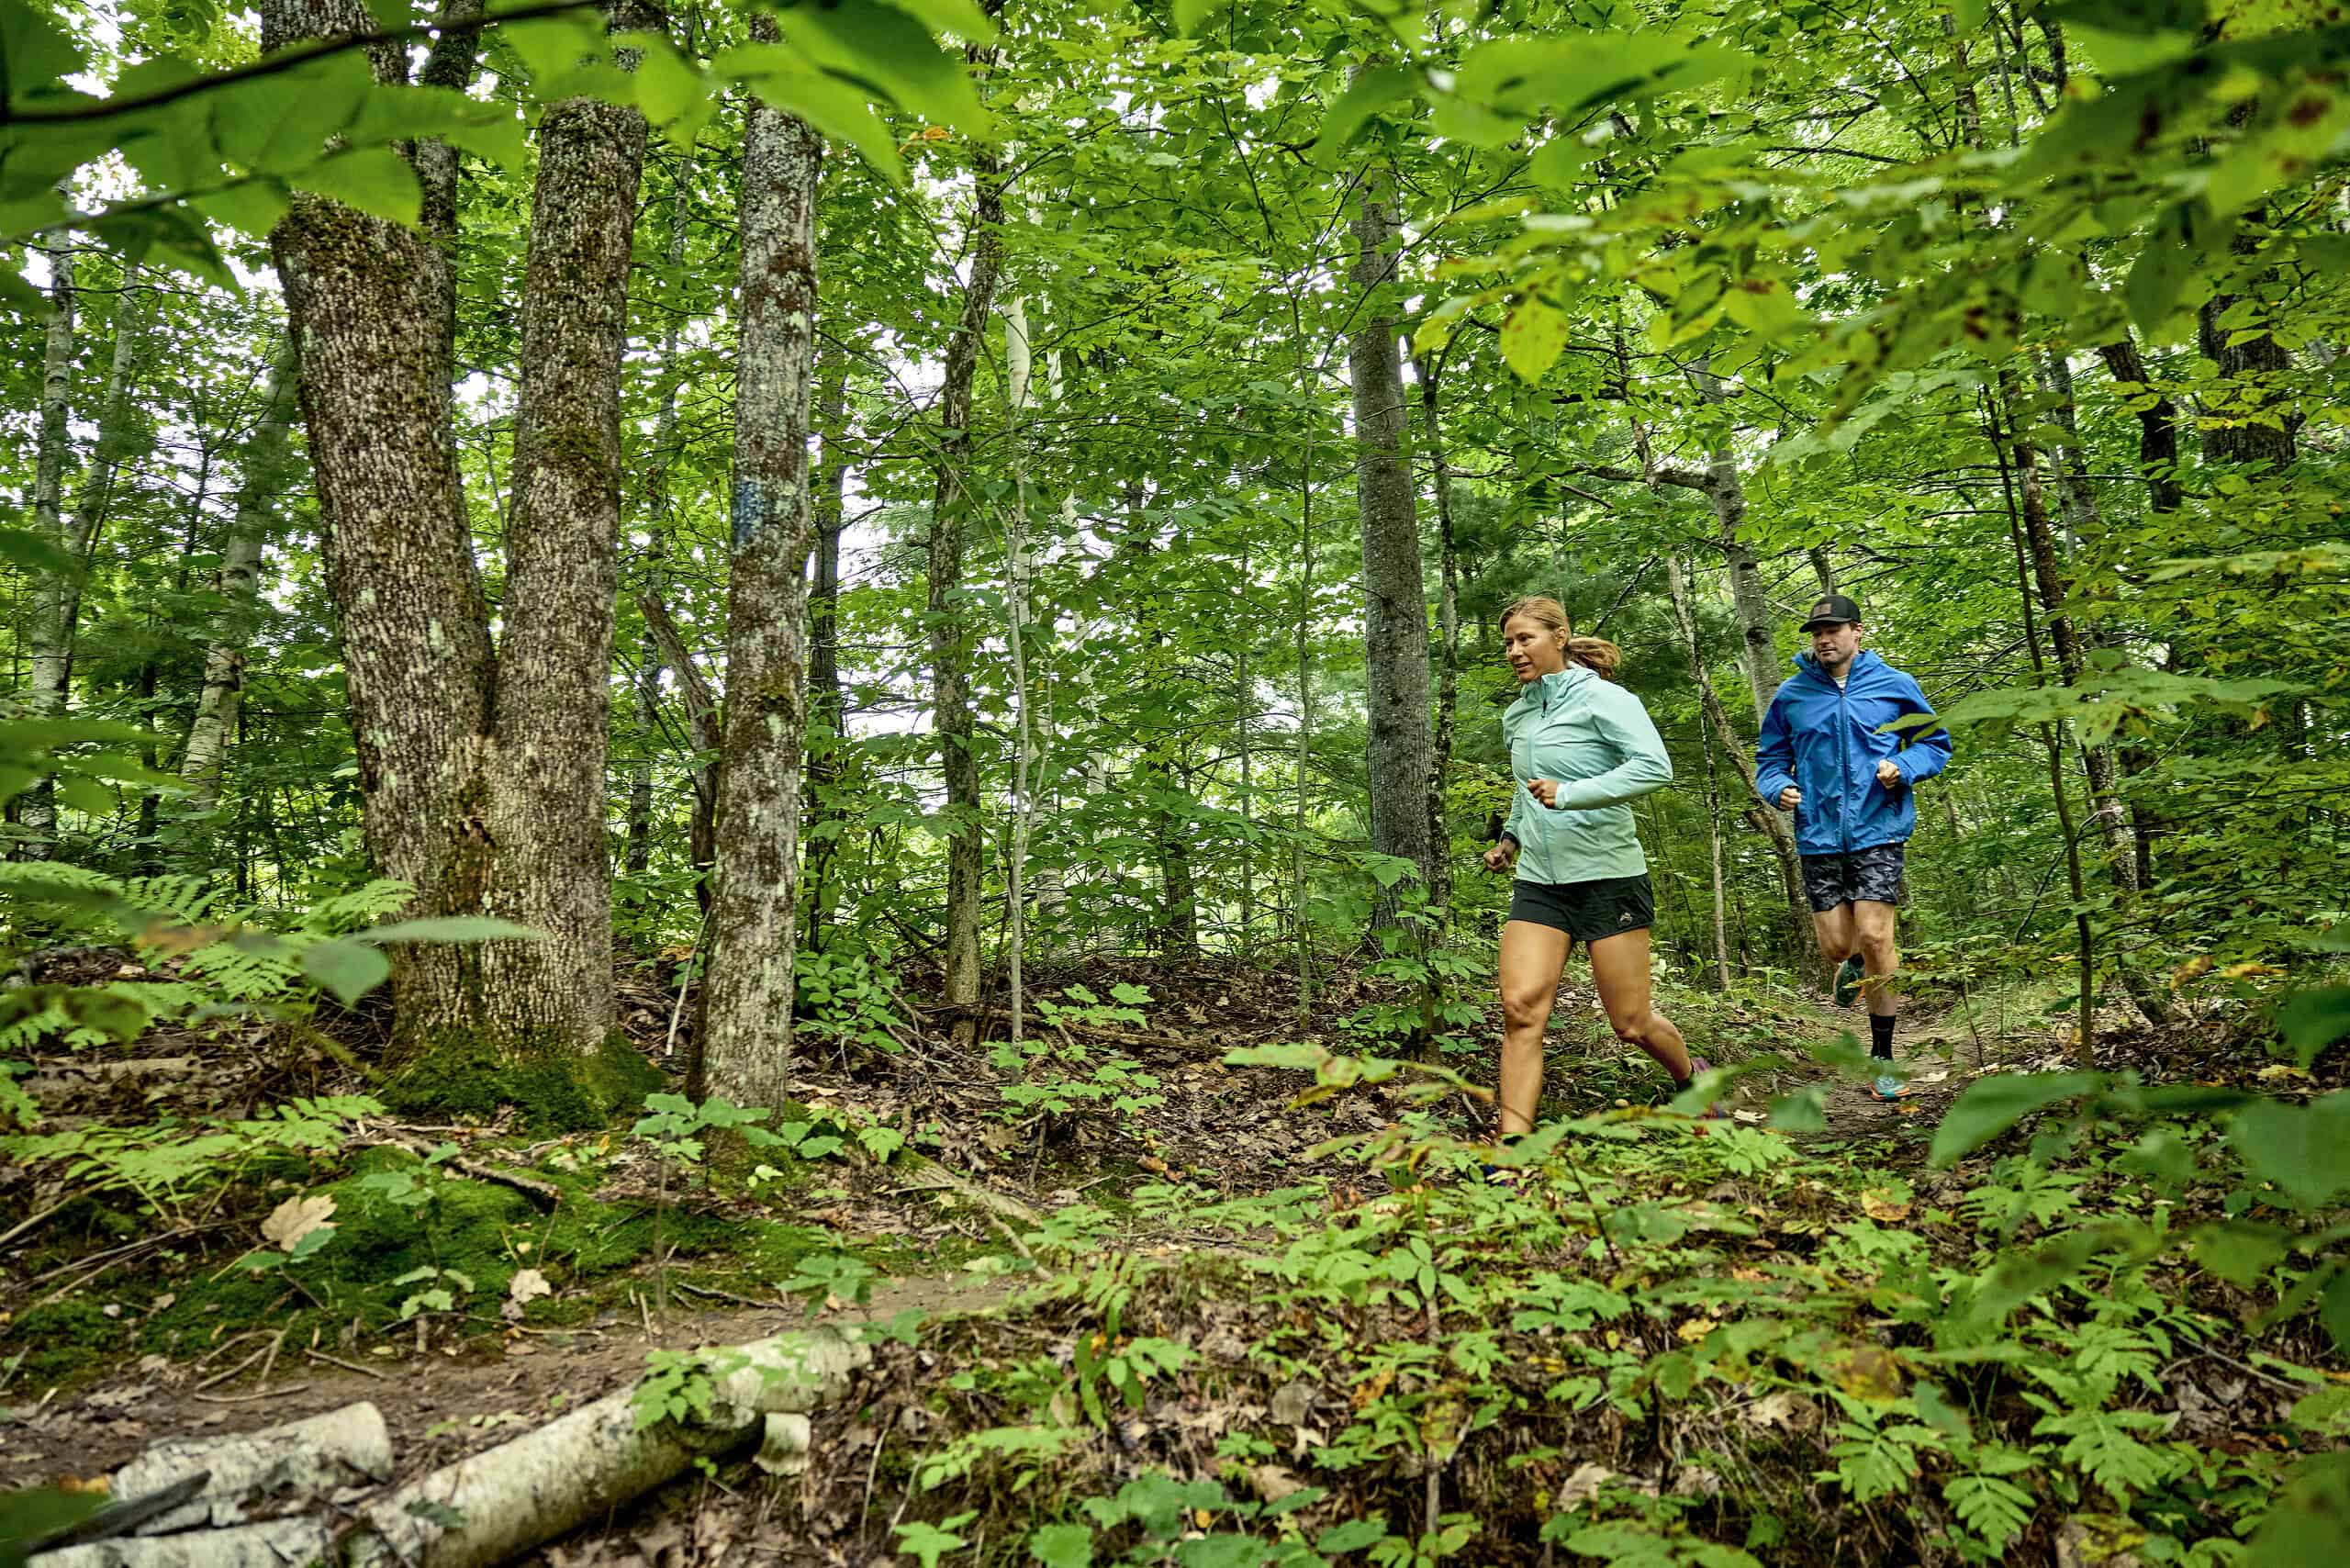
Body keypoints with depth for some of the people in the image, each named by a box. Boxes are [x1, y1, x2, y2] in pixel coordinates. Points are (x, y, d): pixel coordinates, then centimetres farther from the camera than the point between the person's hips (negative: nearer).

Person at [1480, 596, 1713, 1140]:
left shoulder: (1602, 698, -9)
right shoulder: (1517, 716, 12)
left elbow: (1655, 766, -23)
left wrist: (1570, 794, -30)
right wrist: (1511, 835, 15)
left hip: (1608, 876, -5)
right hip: (1538, 881, 5)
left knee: (1631, 1024, 4)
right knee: (1521, 1006, -13)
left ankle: (1691, 1077, 37)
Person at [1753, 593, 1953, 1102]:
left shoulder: (1894, 685, 2)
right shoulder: (1791, 694, 5)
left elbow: (1935, 742, 13)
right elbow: (1770, 760, 13)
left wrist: (1903, 767, -8)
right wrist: (1780, 788, -9)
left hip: (1878, 831, -2)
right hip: (1819, 835, 2)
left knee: (1875, 938, -10)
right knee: (1836, 945, 1)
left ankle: (1883, 1056, 3)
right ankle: (1854, 965, 42)